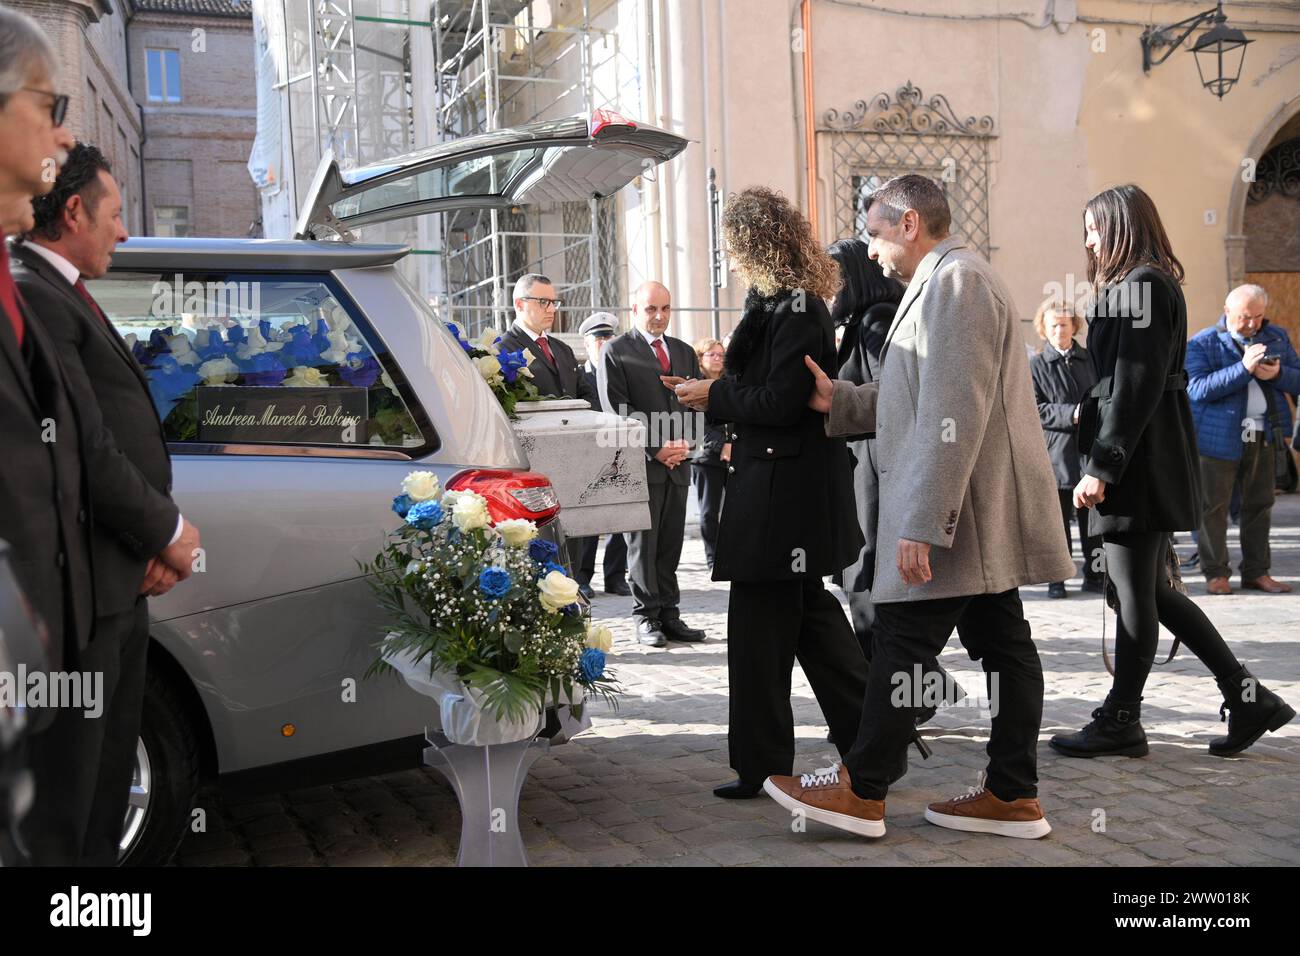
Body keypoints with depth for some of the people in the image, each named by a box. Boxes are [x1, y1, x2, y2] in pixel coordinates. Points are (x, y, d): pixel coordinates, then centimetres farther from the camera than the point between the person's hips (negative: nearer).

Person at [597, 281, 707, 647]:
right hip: (640, 464, -5)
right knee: (643, 545, 0)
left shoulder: (684, 352, 18)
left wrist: (684, 442, -3)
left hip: (677, 464, 5)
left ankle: (669, 614, 13)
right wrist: (654, 449, -13)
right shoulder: (616, 352, 0)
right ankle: (647, 617, 7)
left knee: (670, 545, 7)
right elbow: (617, 409, -7)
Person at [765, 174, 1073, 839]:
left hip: (955, 509, -10)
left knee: (904, 641, -3)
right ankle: (1013, 796, 17)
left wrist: (922, 522, -24)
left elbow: (954, 414, -23)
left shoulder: (954, 279, -14)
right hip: (982, 513, 10)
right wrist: (839, 400, 11)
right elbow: (921, 402, 22)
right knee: (999, 643, 10)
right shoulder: (948, 281, 20)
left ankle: (861, 790, 6)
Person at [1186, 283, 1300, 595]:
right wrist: (1244, 367, -23)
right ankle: (1215, 573, 9)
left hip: (1265, 437, 4)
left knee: (1260, 504, 9)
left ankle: (1256, 572, 18)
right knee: (1213, 506, 0)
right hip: (1219, 437, -4)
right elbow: (1197, 389, -17)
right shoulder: (1203, 343, -4)